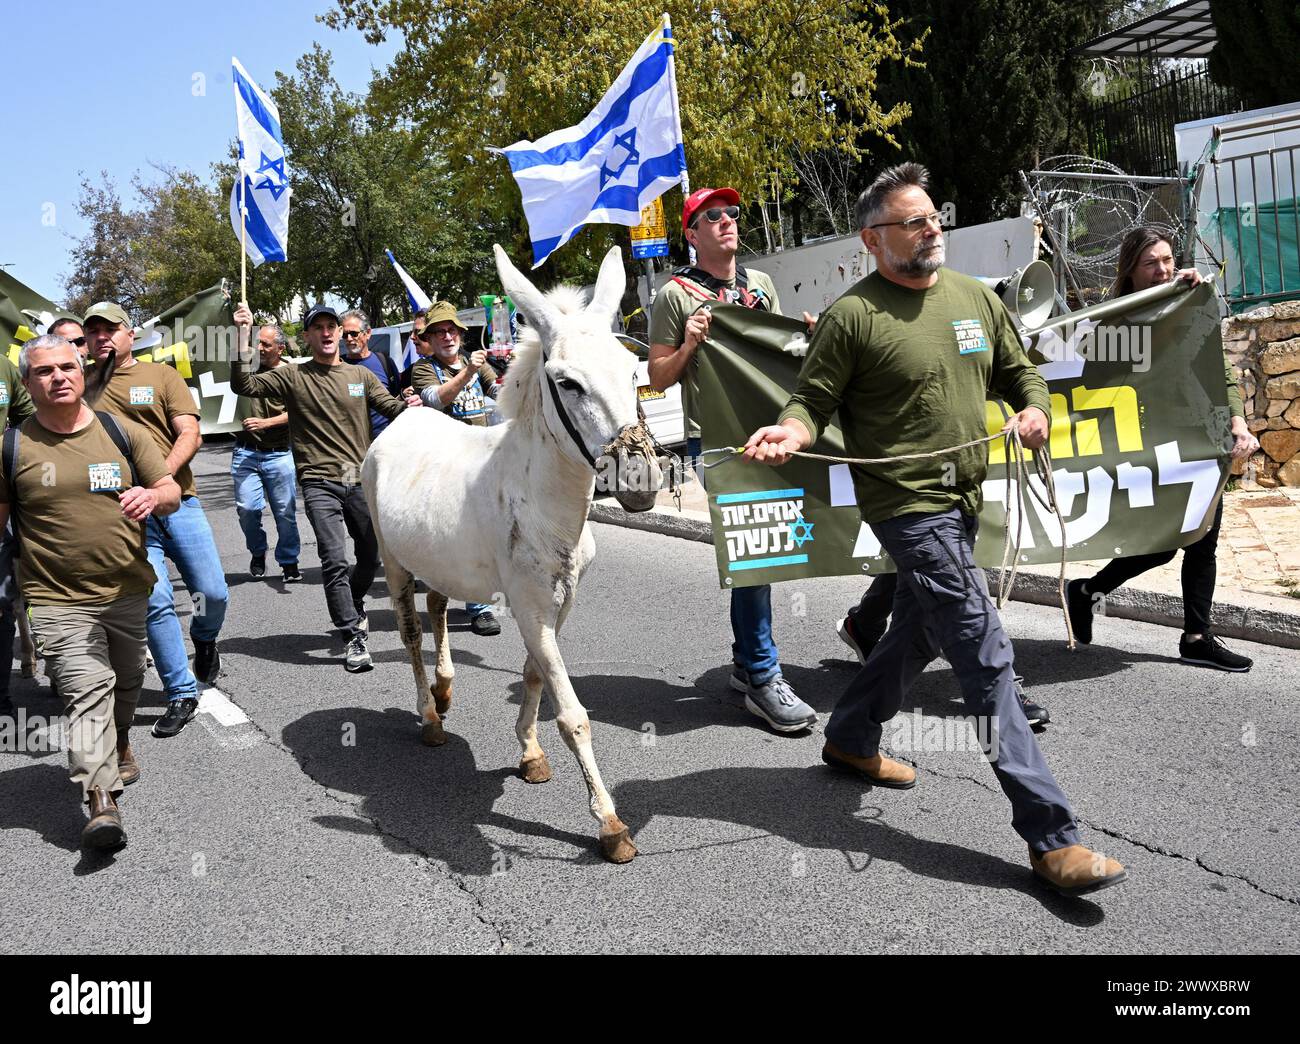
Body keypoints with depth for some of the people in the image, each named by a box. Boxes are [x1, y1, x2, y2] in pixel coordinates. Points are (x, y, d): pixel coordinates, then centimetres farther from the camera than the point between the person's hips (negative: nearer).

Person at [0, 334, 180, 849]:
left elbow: (172, 493, 3)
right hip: (58, 601, -3)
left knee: (126, 682, 21)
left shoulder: (123, 433, 3)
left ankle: (118, 743, 50)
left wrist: (153, 496, -20)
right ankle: (101, 800, -17)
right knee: (87, 690, -16)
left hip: (128, 592, 3)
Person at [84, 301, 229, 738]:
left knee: (213, 594, 0)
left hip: (178, 502, 0)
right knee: (156, 602, -9)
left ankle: (204, 638, 36)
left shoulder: (161, 376, 7)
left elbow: (190, 435, -2)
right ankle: (181, 695, 5)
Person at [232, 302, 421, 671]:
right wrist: (243, 336, -15)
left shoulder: (360, 375, 11)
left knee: (372, 557, 14)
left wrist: (408, 406, -21)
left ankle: (352, 608, 43)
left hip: (362, 481, 4)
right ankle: (355, 637, -7)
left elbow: (390, 406, 2)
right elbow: (243, 386, -6)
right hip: (320, 484, -3)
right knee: (335, 561, -13)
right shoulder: (293, 377, 3)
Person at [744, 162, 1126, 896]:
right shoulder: (853, 315, -9)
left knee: (919, 634, 22)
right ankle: (1051, 836, -4)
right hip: (908, 505, -8)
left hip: (964, 500, 8)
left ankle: (851, 739, 45)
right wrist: (793, 432, -27)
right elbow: (815, 399, -6)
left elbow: (1019, 370, 19)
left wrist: (1035, 408, -2)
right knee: (988, 659, -10)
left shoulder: (976, 297, 11)